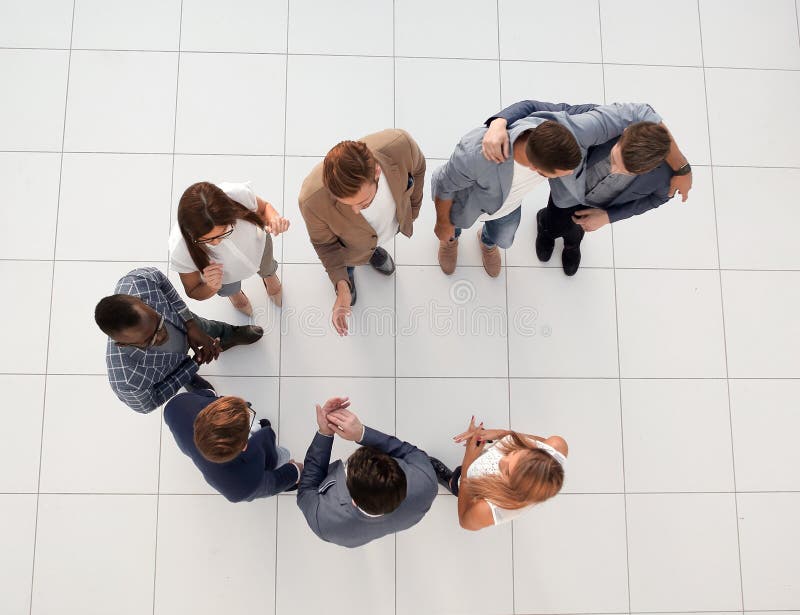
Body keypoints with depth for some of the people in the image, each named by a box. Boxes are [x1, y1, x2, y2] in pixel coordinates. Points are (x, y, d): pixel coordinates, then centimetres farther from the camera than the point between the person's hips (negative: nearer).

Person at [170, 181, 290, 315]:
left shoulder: (239, 194, -47)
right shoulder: (180, 250, -46)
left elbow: (264, 207, -19)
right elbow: (193, 292, -23)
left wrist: (273, 218, -43)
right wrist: (211, 288, -46)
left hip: (257, 244, 1)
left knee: (267, 270, 37)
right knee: (231, 290, 36)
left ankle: (269, 276, 74)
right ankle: (234, 293, 73)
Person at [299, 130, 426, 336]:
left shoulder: (400, 144, -44)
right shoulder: (312, 200, -47)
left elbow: (417, 168, -16)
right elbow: (324, 242, -22)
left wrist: (413, 208, 0)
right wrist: (341, 286, -33)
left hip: (395, 223, 2)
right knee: (347, 259, 34)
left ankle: (373, 249, 73)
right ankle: (347, 272, 69)